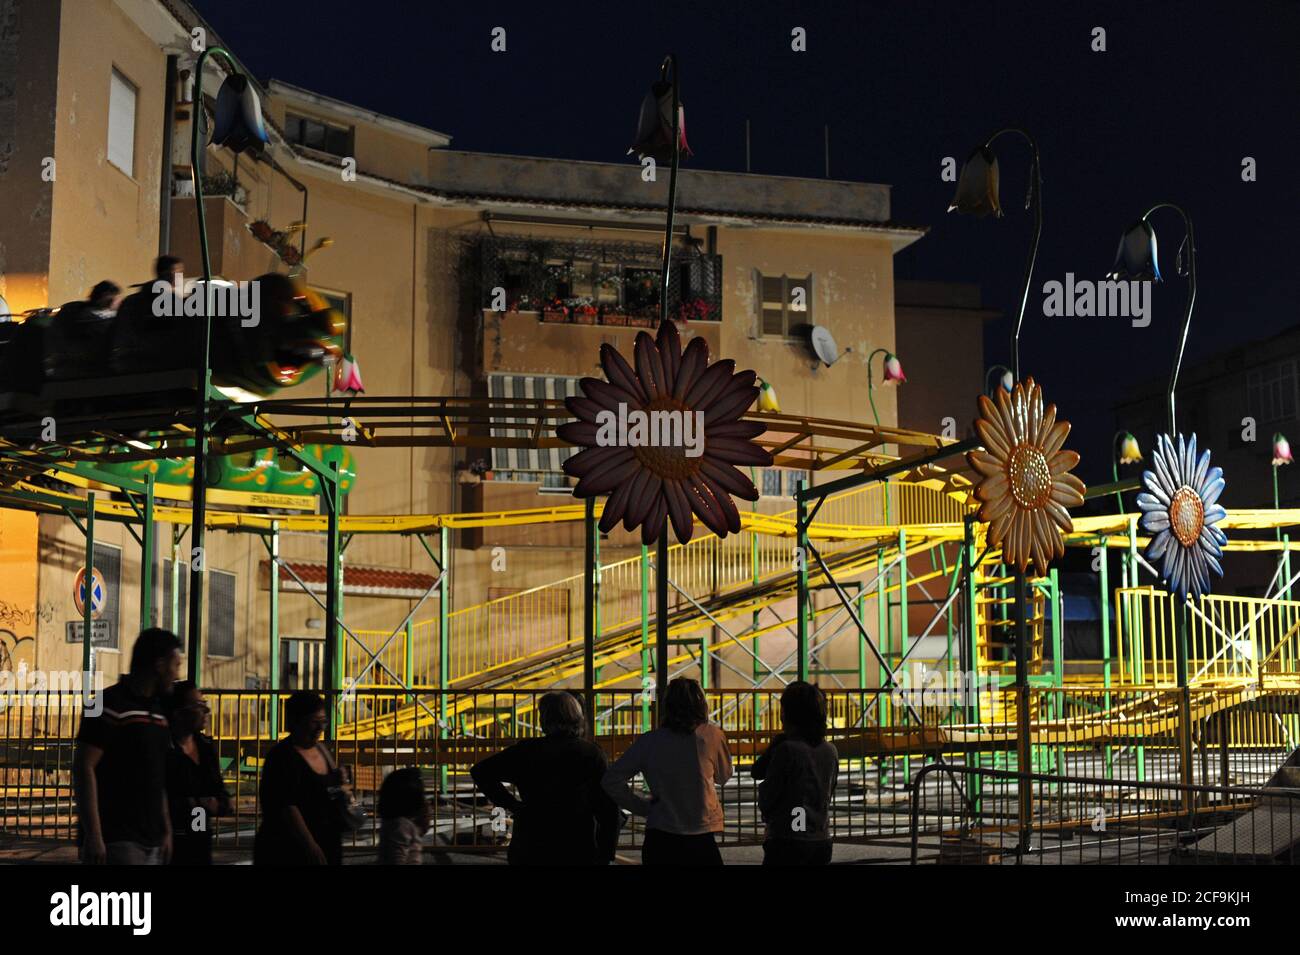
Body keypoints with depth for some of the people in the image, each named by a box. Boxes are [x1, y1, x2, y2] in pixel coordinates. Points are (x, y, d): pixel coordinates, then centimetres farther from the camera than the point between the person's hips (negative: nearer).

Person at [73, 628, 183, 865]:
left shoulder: (158, 712, 17)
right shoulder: (111, 705, -8)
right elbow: (83, 768, -14)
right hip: (116, 842, -8)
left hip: (151, 842, 8)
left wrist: (166, 829, 18)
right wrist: (93, 835, -18)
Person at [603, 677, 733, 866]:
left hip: (659, 838, 1)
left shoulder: (649, 742, -2)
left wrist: (645, 806, 5)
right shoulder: (712, 736, -5)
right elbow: (723, 776, 14)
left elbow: (611, 781, -2)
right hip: (700, 842, -1)